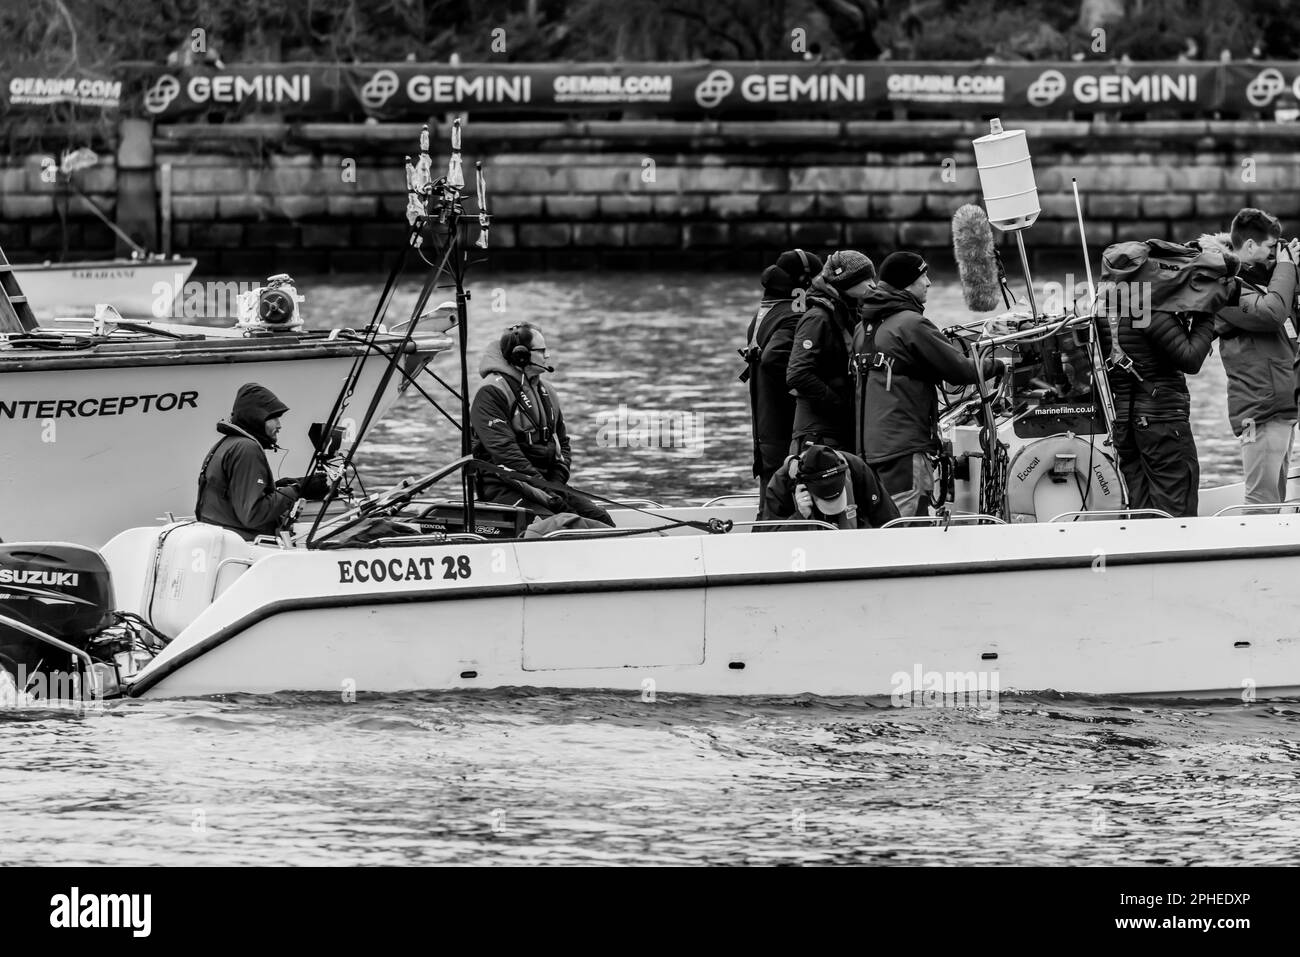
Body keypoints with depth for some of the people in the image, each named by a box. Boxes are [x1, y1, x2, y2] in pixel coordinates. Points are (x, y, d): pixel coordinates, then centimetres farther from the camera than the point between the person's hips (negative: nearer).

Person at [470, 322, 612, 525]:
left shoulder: (544, 390, 17)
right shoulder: (491, 393, -9)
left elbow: (562, 442, 24)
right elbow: (504, 451, -18)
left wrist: (557, 483, 4)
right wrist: (544, 488, -21)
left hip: (545, 480, 8)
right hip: (503, 489, -8)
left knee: (599, 517, -13)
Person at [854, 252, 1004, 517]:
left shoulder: (865, 327, 15)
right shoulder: (911, 323, -12)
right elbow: (959, 370, -10)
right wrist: (999, 365, 6)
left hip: (868, 445, 9)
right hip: (905, 448, -9)